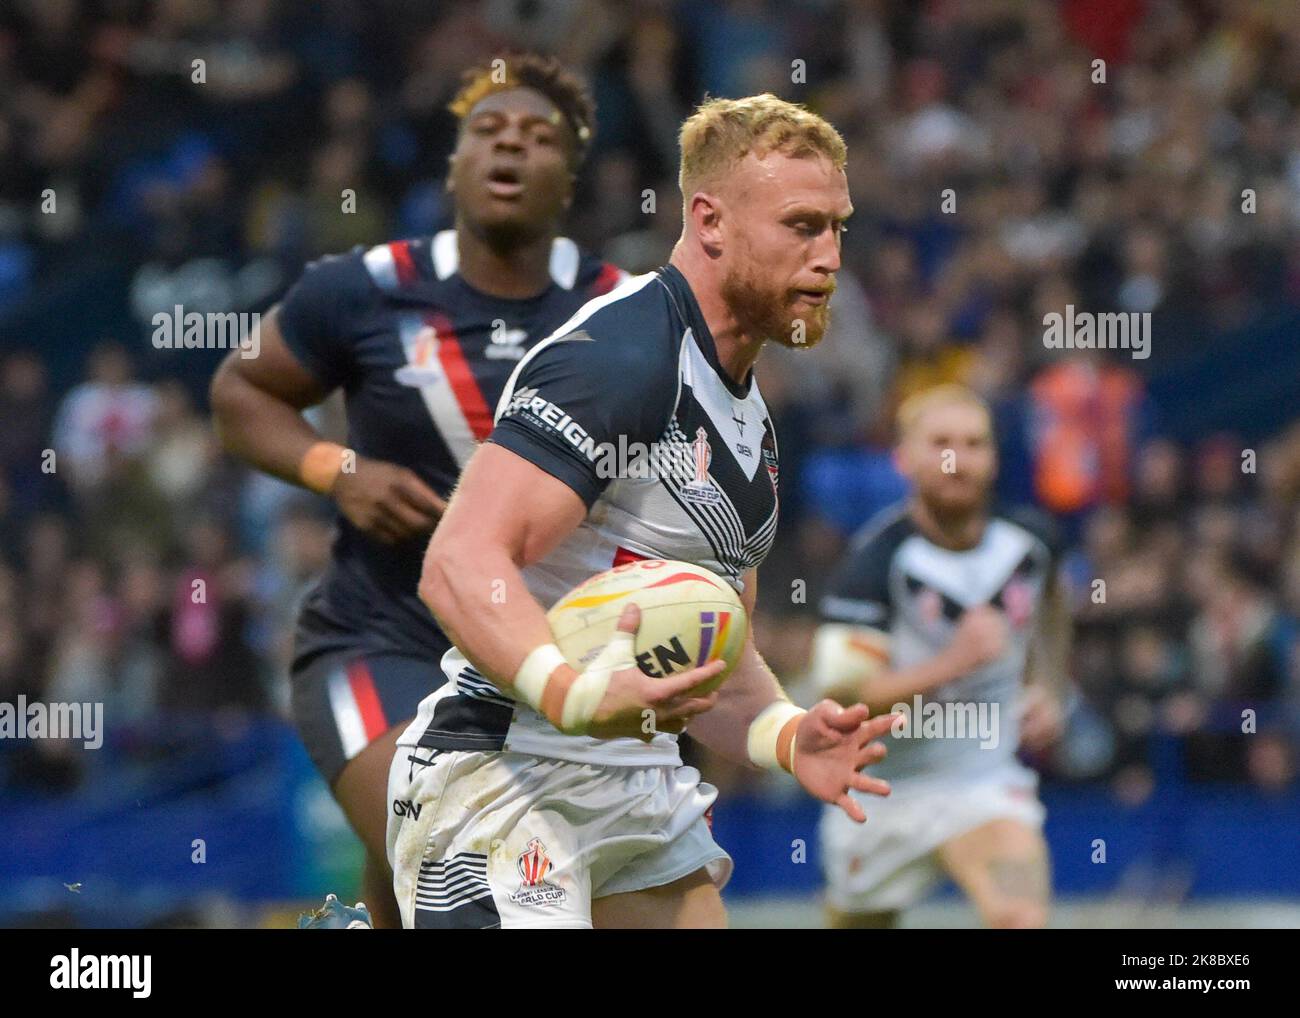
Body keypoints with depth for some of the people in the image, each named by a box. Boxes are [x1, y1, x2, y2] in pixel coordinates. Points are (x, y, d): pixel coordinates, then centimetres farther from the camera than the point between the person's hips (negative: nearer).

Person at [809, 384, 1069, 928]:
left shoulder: (1028, 541, -4)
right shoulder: (878, 560, -19)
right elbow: (840, 697, -25)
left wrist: (1047, 689, 10)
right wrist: (952, 663, -33)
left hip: (987, 776, 2)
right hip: (883, 782, -1)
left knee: (1021, 916, -25)